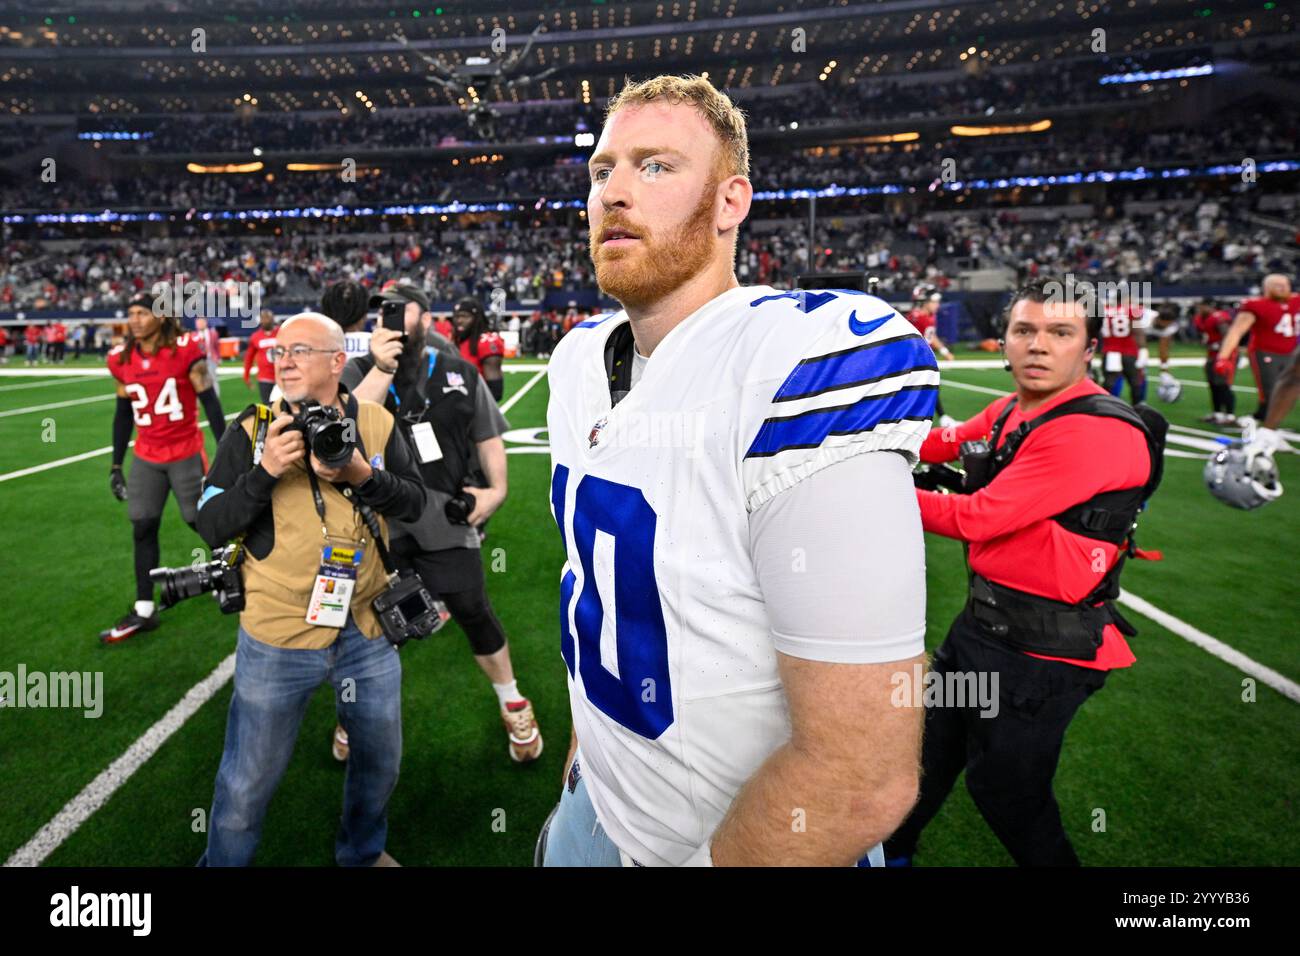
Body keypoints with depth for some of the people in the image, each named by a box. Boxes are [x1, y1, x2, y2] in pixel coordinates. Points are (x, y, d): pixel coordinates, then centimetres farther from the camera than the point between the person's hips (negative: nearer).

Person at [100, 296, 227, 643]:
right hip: (146, 458, 5)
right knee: (143, 529, 5)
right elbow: (123, 415, 11)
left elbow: (210, 403, -9)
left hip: (186, 454, -4)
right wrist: (116, 465, 12)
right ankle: (143, 610, 12)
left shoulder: (185, 351, -12)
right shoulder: (121, 360, 3)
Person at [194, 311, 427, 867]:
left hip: (366, 629, 3)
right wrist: (264, 472, -21)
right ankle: (223, 861, 40)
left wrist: (363, 475, -20)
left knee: (380, 761, 21)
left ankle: (363, 853, 48)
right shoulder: (252, 431, -6)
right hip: (276, 635, -2)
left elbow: (414, 503, -2)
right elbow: (211, 527, -7)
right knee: (247, 783, 11)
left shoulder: (376, 424, -2)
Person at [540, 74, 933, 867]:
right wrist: (584, 749, 14)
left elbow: (862, 780, -29)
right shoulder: (584, 363, -2)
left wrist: (694, 858, -17)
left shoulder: (807, 378, -29)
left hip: (738, 843, -6)